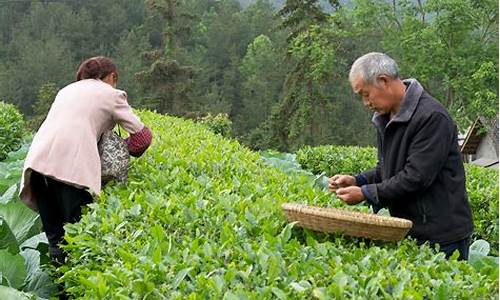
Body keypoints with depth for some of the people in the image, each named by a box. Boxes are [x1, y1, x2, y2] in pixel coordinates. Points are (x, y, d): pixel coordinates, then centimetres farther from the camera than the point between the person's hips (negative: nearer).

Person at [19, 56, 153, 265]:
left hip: (38, 159, 6)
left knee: (54, 234, 11)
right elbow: (142, 136, 14)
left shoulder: (67, 90, 33)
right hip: (71, 165, -5)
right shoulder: (111, 94, 16)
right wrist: (125, 149, 31)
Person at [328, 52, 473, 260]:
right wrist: (357, 181, 1)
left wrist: (366, 193, -18)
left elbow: (416, 178, -22)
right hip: (406, 230, 8)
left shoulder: (432, 117, -19)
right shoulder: (385, 117, 12)